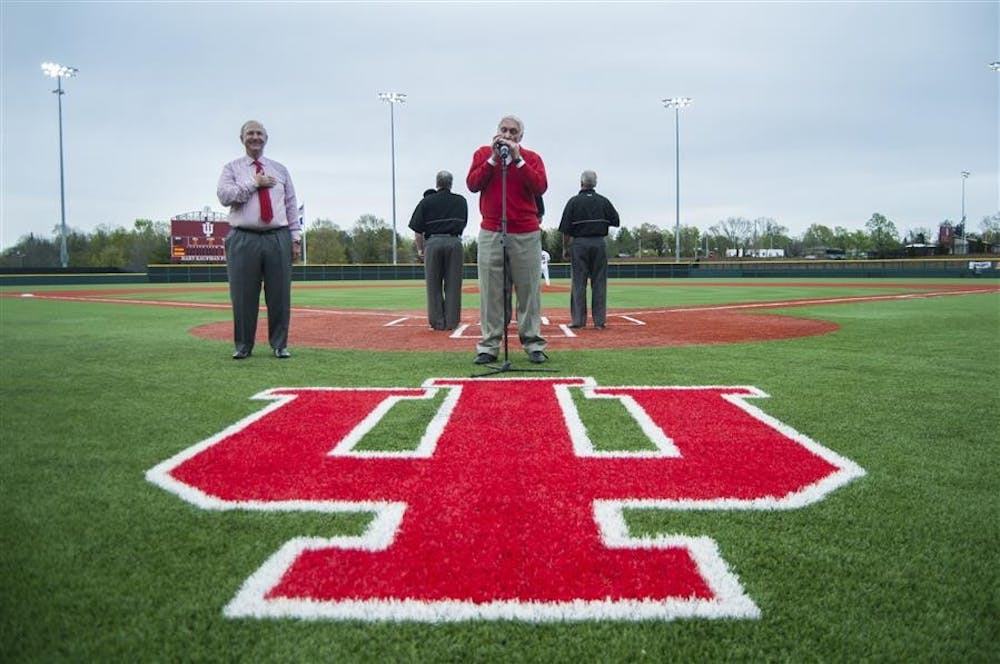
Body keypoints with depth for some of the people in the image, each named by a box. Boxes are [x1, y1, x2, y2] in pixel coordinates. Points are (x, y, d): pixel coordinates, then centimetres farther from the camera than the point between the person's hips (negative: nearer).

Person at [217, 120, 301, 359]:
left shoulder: (280, 169, 17)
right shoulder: (231, 168, 11)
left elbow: (291, 205, 13)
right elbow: (224, 196, -7)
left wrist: (296, 238, 4)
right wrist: (254, 183, -8)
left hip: (278, 238, 2)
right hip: (244, 239, -1)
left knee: (280, 295, 1)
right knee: (244, 296, 0)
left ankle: (279, 345, 11)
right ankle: (243, 346, 11)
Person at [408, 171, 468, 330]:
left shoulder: (427, 201, 3)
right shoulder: (461, 201, 10)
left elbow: (418, 230, 1)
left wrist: (420, 250, 9)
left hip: (433, 242, -1)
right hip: (454, 242, 1)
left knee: (434, 284, 6)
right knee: (453, 284, 5)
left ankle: (437, 321, 6)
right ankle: (452, 321, 6)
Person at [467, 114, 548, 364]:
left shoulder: (532, 158, 7)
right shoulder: (483, 154, 11)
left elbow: (540, 187, -9)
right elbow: (473, 184, -2)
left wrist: (517, 159, -11)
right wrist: (493, 159, -9)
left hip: (526, 234, 0)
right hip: (490, 233, 1)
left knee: (529, 289, 0)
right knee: (490, 291, -1)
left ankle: (533, 344, 6)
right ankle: (489, 345, 2)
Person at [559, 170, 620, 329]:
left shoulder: (574, 202, -3)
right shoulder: (603, 201, 4)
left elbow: (566, 229, -5)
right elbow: (616, 221, 7)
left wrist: (565, 248, 3)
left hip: (579, 243, -2)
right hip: (600, 243, 2)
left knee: (578, 283, 2)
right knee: (599, 282, 5)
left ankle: (578, 320, 2)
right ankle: (599, 320, 5)